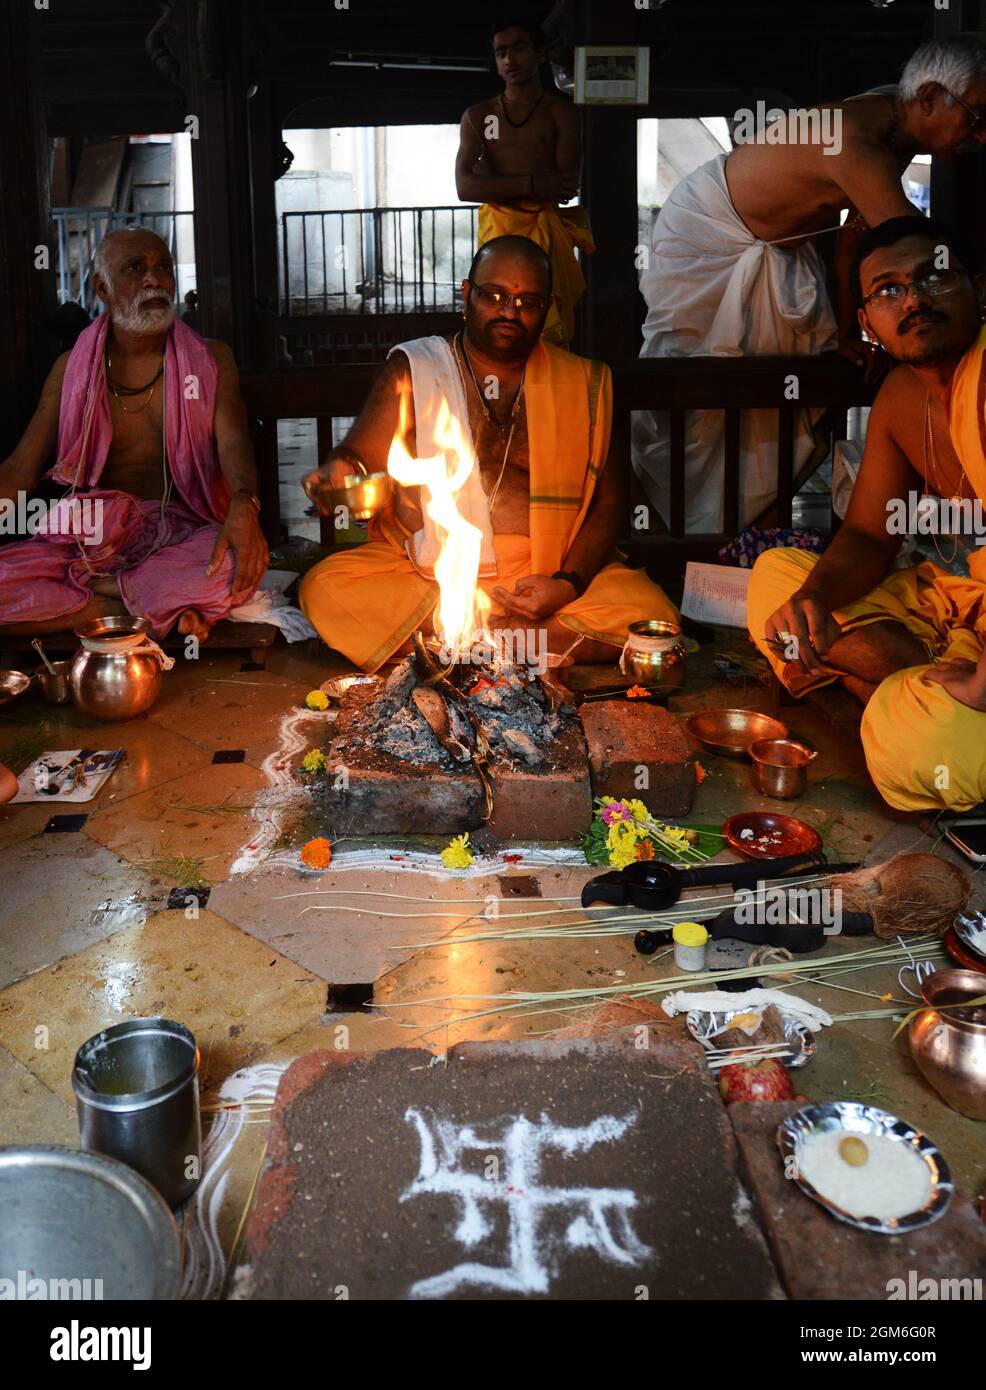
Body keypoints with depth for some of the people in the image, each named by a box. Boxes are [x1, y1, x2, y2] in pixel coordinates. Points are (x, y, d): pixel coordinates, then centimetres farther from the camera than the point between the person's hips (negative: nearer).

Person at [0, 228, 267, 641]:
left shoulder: (211, 360, 10)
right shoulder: (71, 368, 13)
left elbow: (232, 441, -6)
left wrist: (243, 502, -31)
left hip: (179, 534, -1)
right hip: (89, 535, 1)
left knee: (240, 564, -37)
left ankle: (94, 588, -17)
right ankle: (163, 613, -19)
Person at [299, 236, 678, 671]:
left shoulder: (582, 384, 9)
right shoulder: (412, 370, 8)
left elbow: (608, 501, 7)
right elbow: (360, 456, 1)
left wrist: (569, 583, -10)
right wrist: (341, 471, -26)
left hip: (548, 575, 0)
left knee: (652, 613, -25)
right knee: (323, 589, -26)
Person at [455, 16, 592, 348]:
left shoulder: (560, 112, 11)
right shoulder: (478, 116, 15)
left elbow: (567, 184, -5)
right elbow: (465, 186, -1)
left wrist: (494, 180, -3)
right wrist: (531, 185, -12)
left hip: (546, 232, -1)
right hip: (497, 232, 1)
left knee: (551, 335, -9)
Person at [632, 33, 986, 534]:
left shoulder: (896, 128, -8)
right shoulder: (854, 142, -38)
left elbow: (856, 232, -1)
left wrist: (847, 332, 0)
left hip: (776, 246, 10)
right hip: (706, 229, -10)